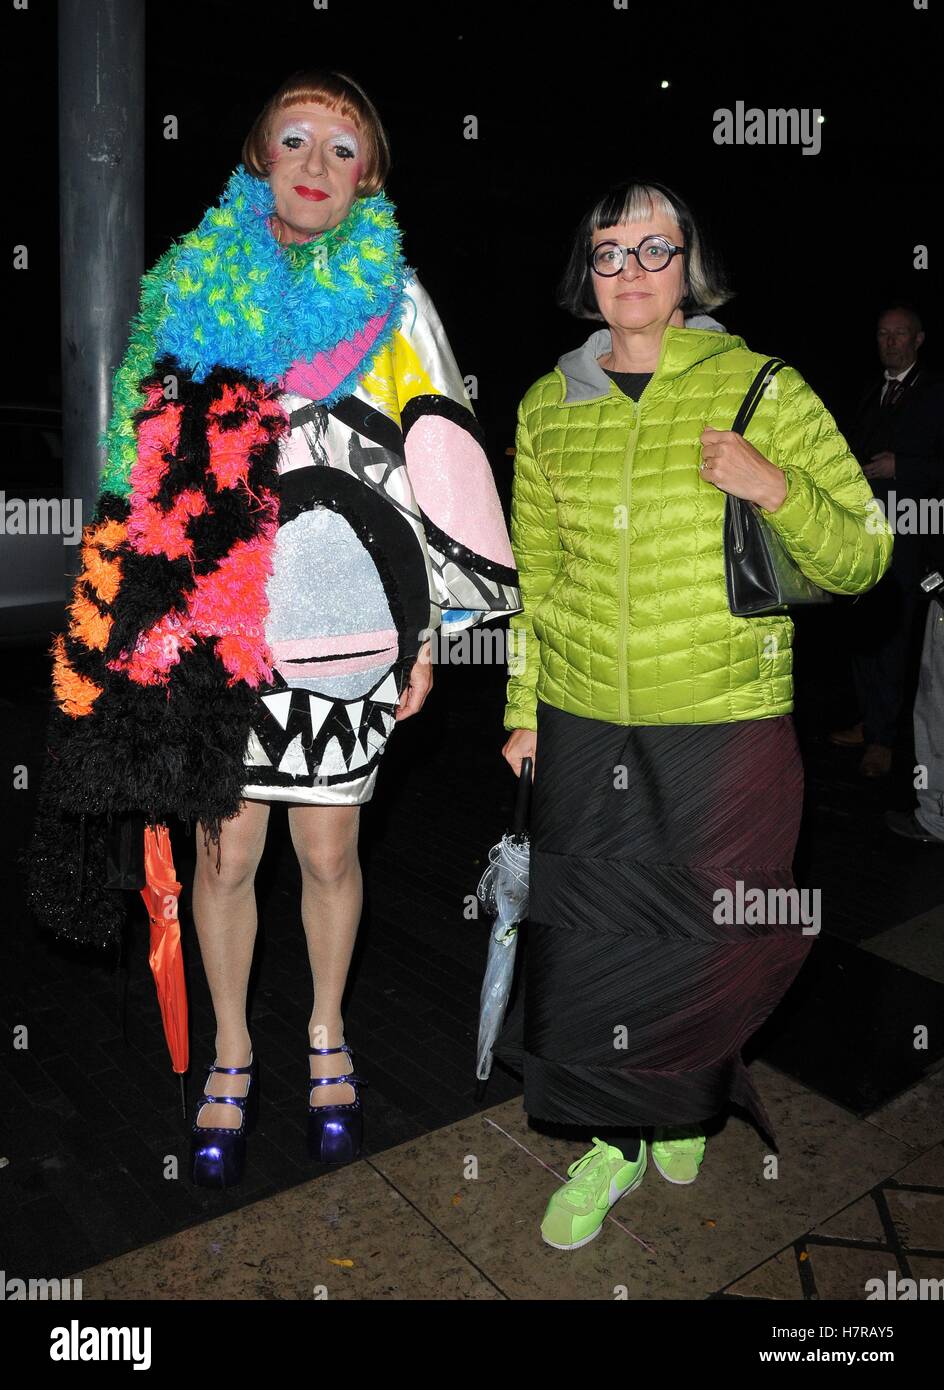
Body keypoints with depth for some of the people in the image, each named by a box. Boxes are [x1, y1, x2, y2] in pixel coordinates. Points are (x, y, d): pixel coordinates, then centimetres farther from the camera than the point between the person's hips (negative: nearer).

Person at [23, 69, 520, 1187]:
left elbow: (433, 467, 3)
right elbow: (150, 463, 10)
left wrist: (426, 635, -1)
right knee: (225, 849, 7)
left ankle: (326, 1036, 33)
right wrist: (150, 614, 5)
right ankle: (231, 1054, 29)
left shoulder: (394, 302, 5)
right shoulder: (190, 285, 8)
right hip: (214, 621, 1)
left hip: (342, 622, -1)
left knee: (329, 852, 9)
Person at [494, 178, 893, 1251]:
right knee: (582, 940, 8)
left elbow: (862, 560, -2)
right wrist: (524, 713, 12)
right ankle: (612, 1143, 34)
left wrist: (775, 489, -20)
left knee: (708, 939, 8)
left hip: (727, 728, -2)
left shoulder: (760, 388, -2)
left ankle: (685, 1094, 43)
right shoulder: (547, 407, 7)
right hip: (583, 727, 3)